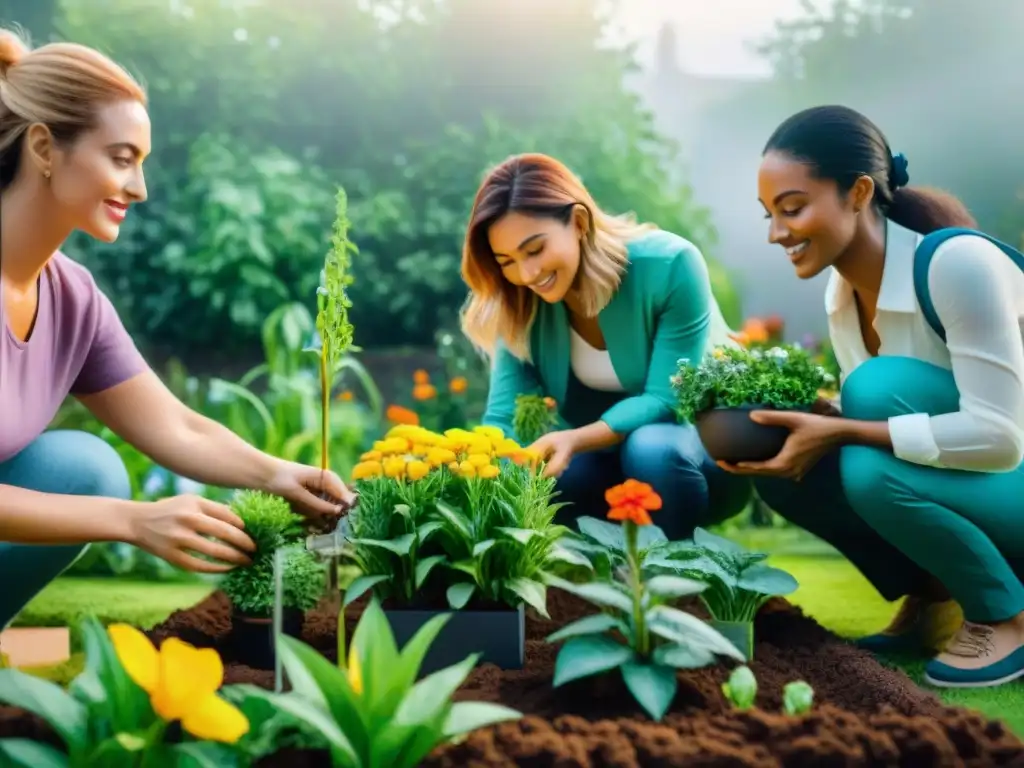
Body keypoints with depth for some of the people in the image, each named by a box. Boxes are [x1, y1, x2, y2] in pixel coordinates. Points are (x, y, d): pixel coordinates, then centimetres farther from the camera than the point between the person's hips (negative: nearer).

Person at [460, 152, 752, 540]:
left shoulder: (669, 266, -24)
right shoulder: (522, 305, -10)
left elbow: (666, 400, -26)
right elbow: (503, 417, -16)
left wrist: (576, 440, -41)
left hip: (707, 443, -3)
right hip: (608, 461, 3)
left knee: (652, 450, -36)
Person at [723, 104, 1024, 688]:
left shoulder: (956, 261, -25)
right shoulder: (842, 294, -1)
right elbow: (865, 422, 4)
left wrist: (840, 432, -31)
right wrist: (804, 428, -15)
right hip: (949, 485, 7)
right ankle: (933, 599, 7)